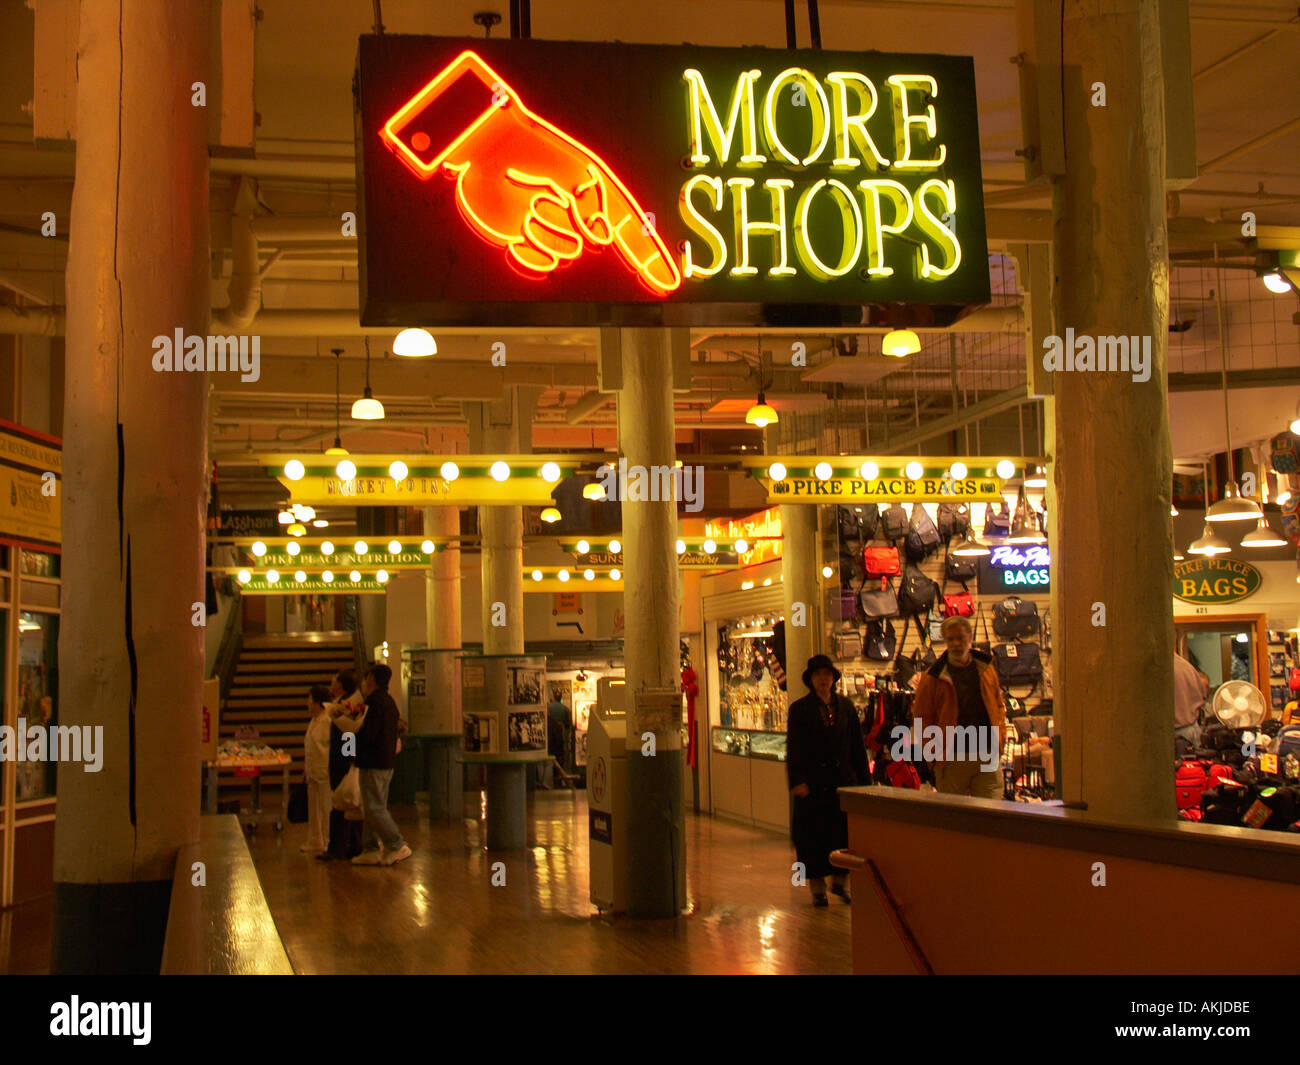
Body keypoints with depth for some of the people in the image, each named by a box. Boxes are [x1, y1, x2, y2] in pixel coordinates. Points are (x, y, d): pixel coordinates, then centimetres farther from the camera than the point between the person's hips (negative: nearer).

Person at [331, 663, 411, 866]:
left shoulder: (374, 703, -16)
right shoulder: (389, 701, 14)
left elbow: (366, 735, -22)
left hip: (373, 764, -10)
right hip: (387, 762, 10)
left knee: (374, 809, -5)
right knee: (373, 808, 13)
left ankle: (397, 846, -5)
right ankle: (370, 850, 16)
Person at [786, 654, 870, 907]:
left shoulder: (846, 707, 10)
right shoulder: (799, 709, 1)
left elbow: (857, 746, 12)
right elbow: (794, 748, -5)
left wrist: (864, 779, 7)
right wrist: (797, 780, -15)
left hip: (843, 779, 3)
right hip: (813, 782, -2)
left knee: (845, 830, 2)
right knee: (813, 834, 1)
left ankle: (841, 879, 18)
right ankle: (817, 886, 11)